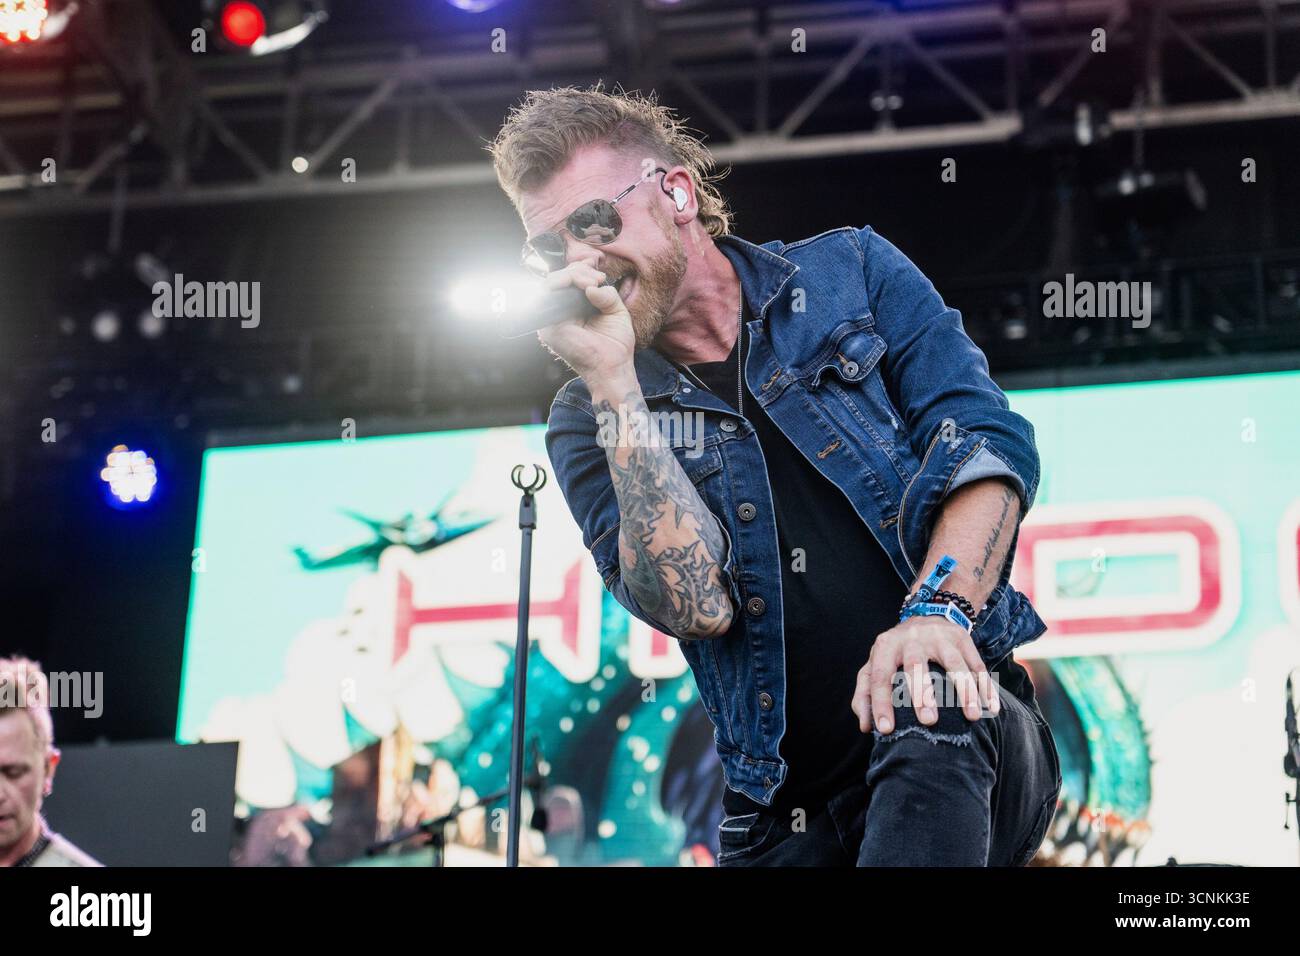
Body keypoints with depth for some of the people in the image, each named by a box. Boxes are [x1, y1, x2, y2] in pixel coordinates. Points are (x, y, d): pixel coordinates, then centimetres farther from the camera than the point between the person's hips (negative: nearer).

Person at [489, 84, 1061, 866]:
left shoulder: (850, 273, 8)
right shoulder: (593, 423, 6)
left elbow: (990, 440, -4)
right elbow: (696, 604, -10)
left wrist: (936, 611, -22)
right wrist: (610, 382, -14)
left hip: (969, 743, -1)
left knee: (926, 700, -32)